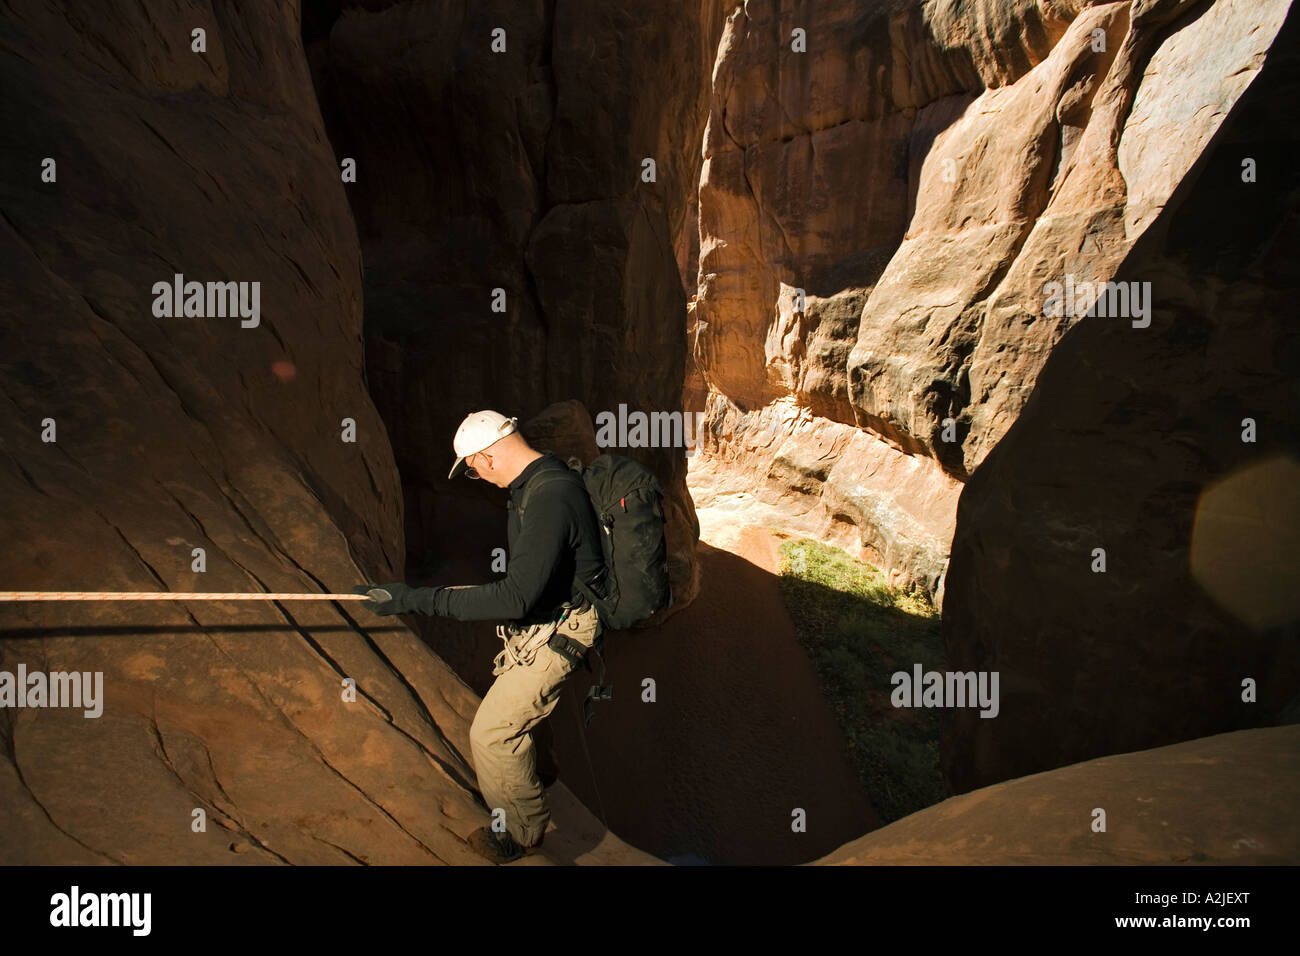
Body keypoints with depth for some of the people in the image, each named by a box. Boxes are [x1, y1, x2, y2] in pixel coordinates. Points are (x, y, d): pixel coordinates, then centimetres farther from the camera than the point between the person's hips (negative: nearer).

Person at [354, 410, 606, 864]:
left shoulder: (549, 498, -32)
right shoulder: (544, 478, 1)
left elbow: (516, 598, -36)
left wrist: (417, 599, -34)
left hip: (554, 636, -10)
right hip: (541, 619, 10)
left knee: (492, 733, -2)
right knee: (511, 707, 25)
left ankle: (523, 832, 21)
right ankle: (526, 780, 52)